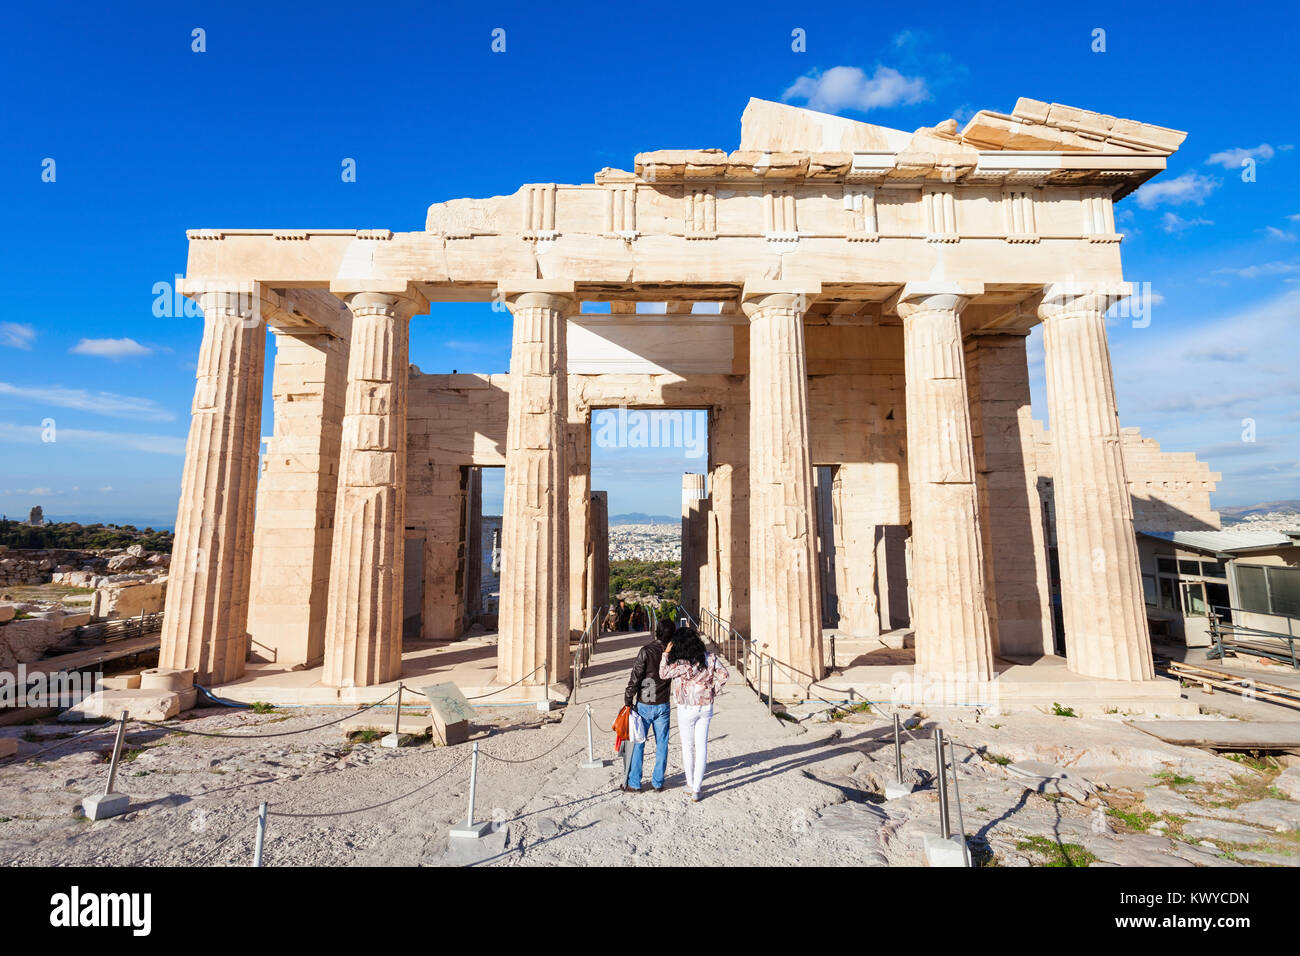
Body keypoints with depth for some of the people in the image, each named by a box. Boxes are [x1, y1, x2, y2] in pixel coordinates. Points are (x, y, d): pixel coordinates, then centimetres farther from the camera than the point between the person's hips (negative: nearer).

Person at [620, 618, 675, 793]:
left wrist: (628, 701, -7)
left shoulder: (647, 651, -16)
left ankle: (634, 784, 15)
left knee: (638, 743, 8)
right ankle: (658, 783, 21)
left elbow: (635, 678, -14)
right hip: (663, 706, 4)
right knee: (661, 744, 12)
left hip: (644, 706, -3)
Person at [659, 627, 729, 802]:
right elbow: (724, 674, 0)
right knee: (702, 746, 9)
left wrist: (666, 653, -11)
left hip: (686, 710, -4)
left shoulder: (683, 664, -23)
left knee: (687, 746, 15)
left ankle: (690, 783, 28)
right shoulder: (710, 658, -6)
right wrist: (714, 689, 7)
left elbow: (663, 673, -16)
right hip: (706, 707, 4)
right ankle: (696, 789, 11)